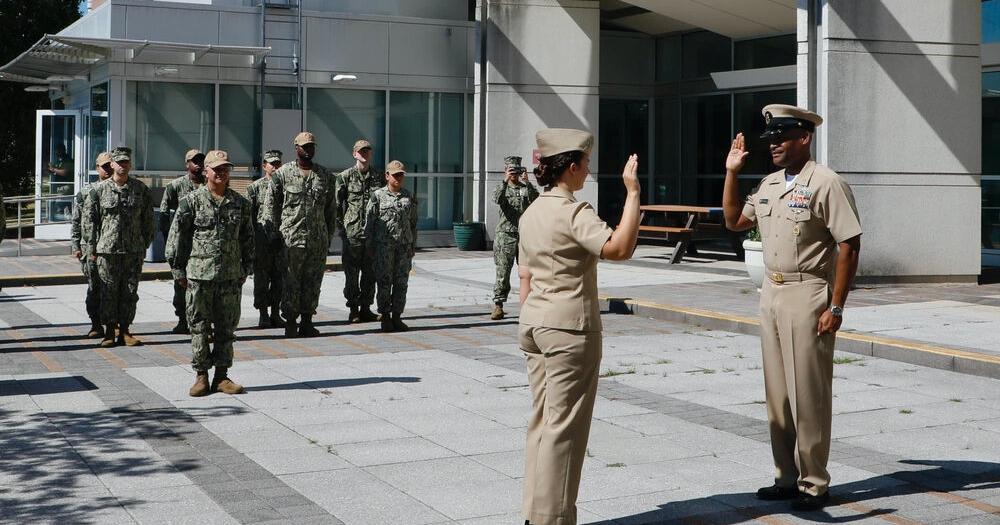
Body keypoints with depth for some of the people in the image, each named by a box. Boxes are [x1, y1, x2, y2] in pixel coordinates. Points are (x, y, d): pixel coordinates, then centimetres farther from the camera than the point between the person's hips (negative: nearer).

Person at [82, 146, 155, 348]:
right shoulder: (99, 190, 1)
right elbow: (88, 220, 3)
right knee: (108, 292, 1)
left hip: (134, 251, 2)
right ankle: (109, 331, 10)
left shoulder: (140, 189, 6)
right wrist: (91, 248, -1)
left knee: (130, 292, 5)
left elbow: (148, 220, 10)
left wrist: (144, 245, 7)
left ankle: (124, 331, 14)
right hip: (107, 250, -2)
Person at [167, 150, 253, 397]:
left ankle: (222, 375, 14)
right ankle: (201, 376, 10)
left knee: (227, 327, 6)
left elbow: (248, 238, 15)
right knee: (199, 326, 2)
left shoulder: (240, 203, 8)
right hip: (199, 275, -3)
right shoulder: (191, 201, -1)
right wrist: (178, 270, -2)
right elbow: (177, 237, 0)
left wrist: (246, 269, 11)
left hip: (231, 277, 3)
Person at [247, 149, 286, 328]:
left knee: (279, 278, 5)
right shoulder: (255, 187, 2)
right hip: (262, 241, -3)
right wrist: (251, 239, -7)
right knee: (262, 279, 1)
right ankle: (263, 316, 8)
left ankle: (275, 314, 14)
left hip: (281, 240, 3)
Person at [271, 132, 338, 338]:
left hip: (319, 239, 3)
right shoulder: (282, 174, 1)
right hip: (292, 238, -3)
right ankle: (290, 323, 5)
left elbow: (331, 209, 13)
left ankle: (307, 322, 14)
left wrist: (329, 236, 9)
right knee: (291, 281, -2)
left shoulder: (326, 176, 10)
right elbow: (274, 205, 4)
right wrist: (279, 231, 0)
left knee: (313, 282, 6)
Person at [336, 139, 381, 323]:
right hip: (352, 233, -3)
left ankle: (366, 308, 16)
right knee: (352, 273, 0)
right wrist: (341, 227, -6)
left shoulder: (378, 177, 10)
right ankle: (354, 310, 7)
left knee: (370, 272, 7)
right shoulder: (345, 176, 1)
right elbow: (337, 204, 0)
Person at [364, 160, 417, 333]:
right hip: (384, 245, -3)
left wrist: (413, 245, 10)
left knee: (401, 282, 4)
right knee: (384, 281, -1)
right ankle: (385, 317, 6)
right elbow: (369, 222, 0)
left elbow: (413, 222, 15)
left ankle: (397, 316, 13)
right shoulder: (378, 196, 0)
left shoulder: (409, 197, 11)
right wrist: (370, 246, -4)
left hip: (404, 245, 4)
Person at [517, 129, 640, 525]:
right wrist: (632, 193, -24)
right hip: (570, 327, -9)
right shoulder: (574, 213, -15)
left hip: (534, 322, 9)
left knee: (541, 418, 15)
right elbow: (619, 248, -30)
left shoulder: (531, 214, 11)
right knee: (564, 425, -2)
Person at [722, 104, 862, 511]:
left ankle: (814, 484, 8)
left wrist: (835, 308, -17)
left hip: (807, 295, -8)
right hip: (771, 293, 8)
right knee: (777, 392, 12)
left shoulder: (825, 184, -12)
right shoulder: (769, 184, 12)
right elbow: (733, 221, 24)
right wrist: (731, 172, 14)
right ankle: (787, 477, 23)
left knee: (809, 394, -3)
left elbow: (849, 246, -14)